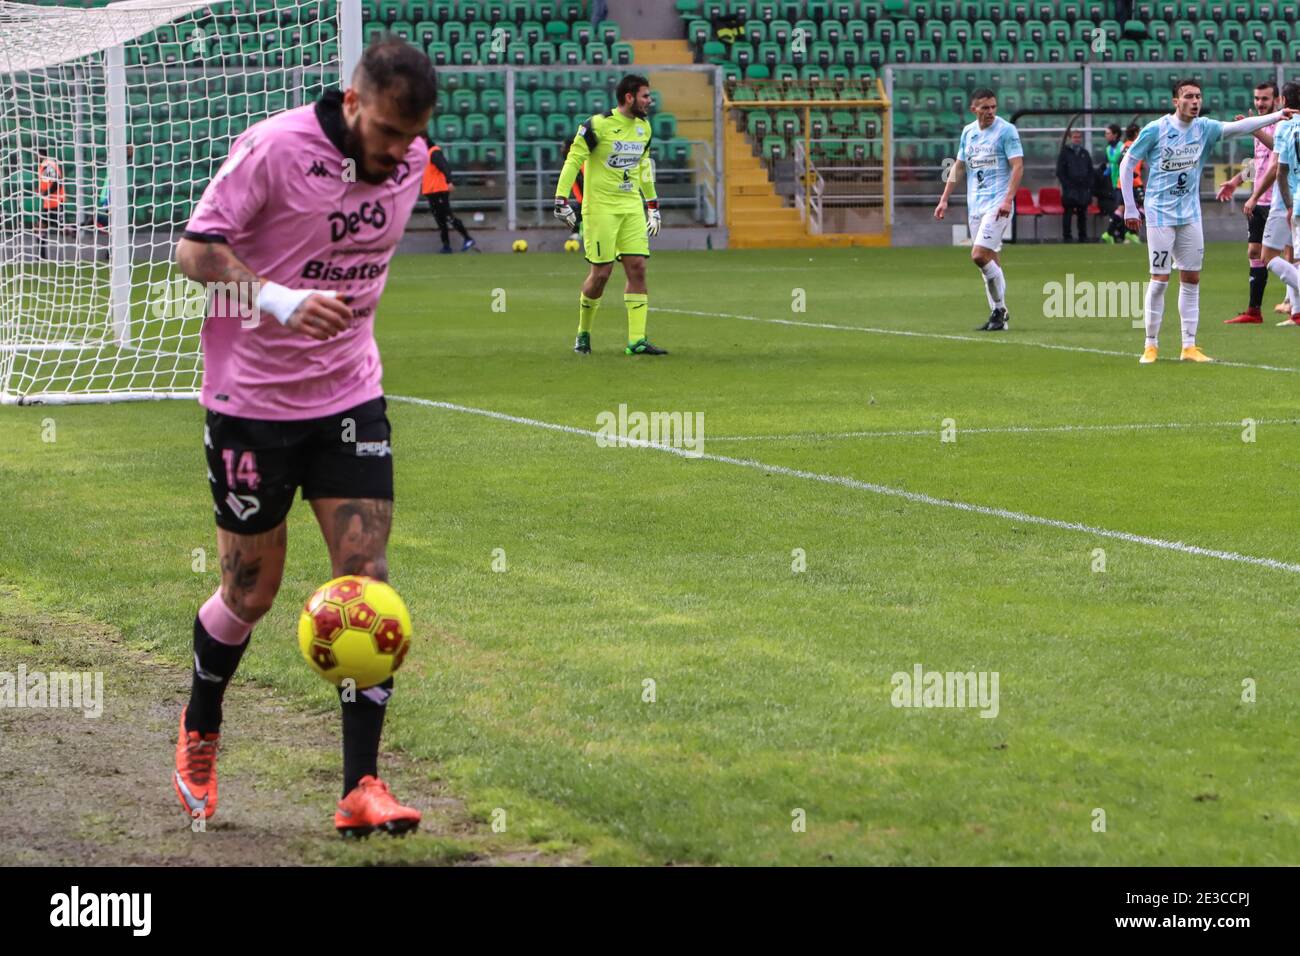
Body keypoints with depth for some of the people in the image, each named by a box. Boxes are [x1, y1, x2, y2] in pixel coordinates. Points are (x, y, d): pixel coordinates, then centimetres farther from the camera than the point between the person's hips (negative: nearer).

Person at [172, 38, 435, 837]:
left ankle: (362, 788, -5)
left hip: (351, 397, 4)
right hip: (252, 402, -4)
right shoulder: (274, 149, -18)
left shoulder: (411, 163, 0)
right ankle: (199, 734, 35)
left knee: (367, 582, -7)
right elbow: (195, 249, -16)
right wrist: (277, 299, -30)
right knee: (252, 592, 5)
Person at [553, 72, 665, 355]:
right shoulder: (598, 125, -12)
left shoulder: (643, 127, 9)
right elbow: (573, 160, -10)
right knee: (601, 273, -5)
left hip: (632, 208, 6)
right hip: (600, 207, -6)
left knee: (637, 268, -5)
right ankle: (583, 333, 17)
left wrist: (653, 205, 22)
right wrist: (561, 200, -15)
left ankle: (637, 340, -5)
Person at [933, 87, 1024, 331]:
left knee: (979, 255, -18)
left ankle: (1000, 309, -7)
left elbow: (1018, 166, -12)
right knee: (990, 261, 8)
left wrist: (1008, 199, -22)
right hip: (975, 205, 7)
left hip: (997, 204, -7)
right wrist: (944, 199, 15)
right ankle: (999, 316, 13)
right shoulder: (968, 132, 13)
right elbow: (958, 166, 21)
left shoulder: (1006, 130, -6)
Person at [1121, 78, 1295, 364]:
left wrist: (1276, 116, -24)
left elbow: (1236, 127, -10)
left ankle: (1189, 346, 9)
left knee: (1191, 280, 4)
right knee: (1159, 279, -5)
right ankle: (1150, 346, 5)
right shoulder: (1155, 130, -9)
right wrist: (1130, 208, -5)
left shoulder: (1204, 128, 1)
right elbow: (1127, 164, -2)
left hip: (1190, 215, 4)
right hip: (1160, 214, -4)